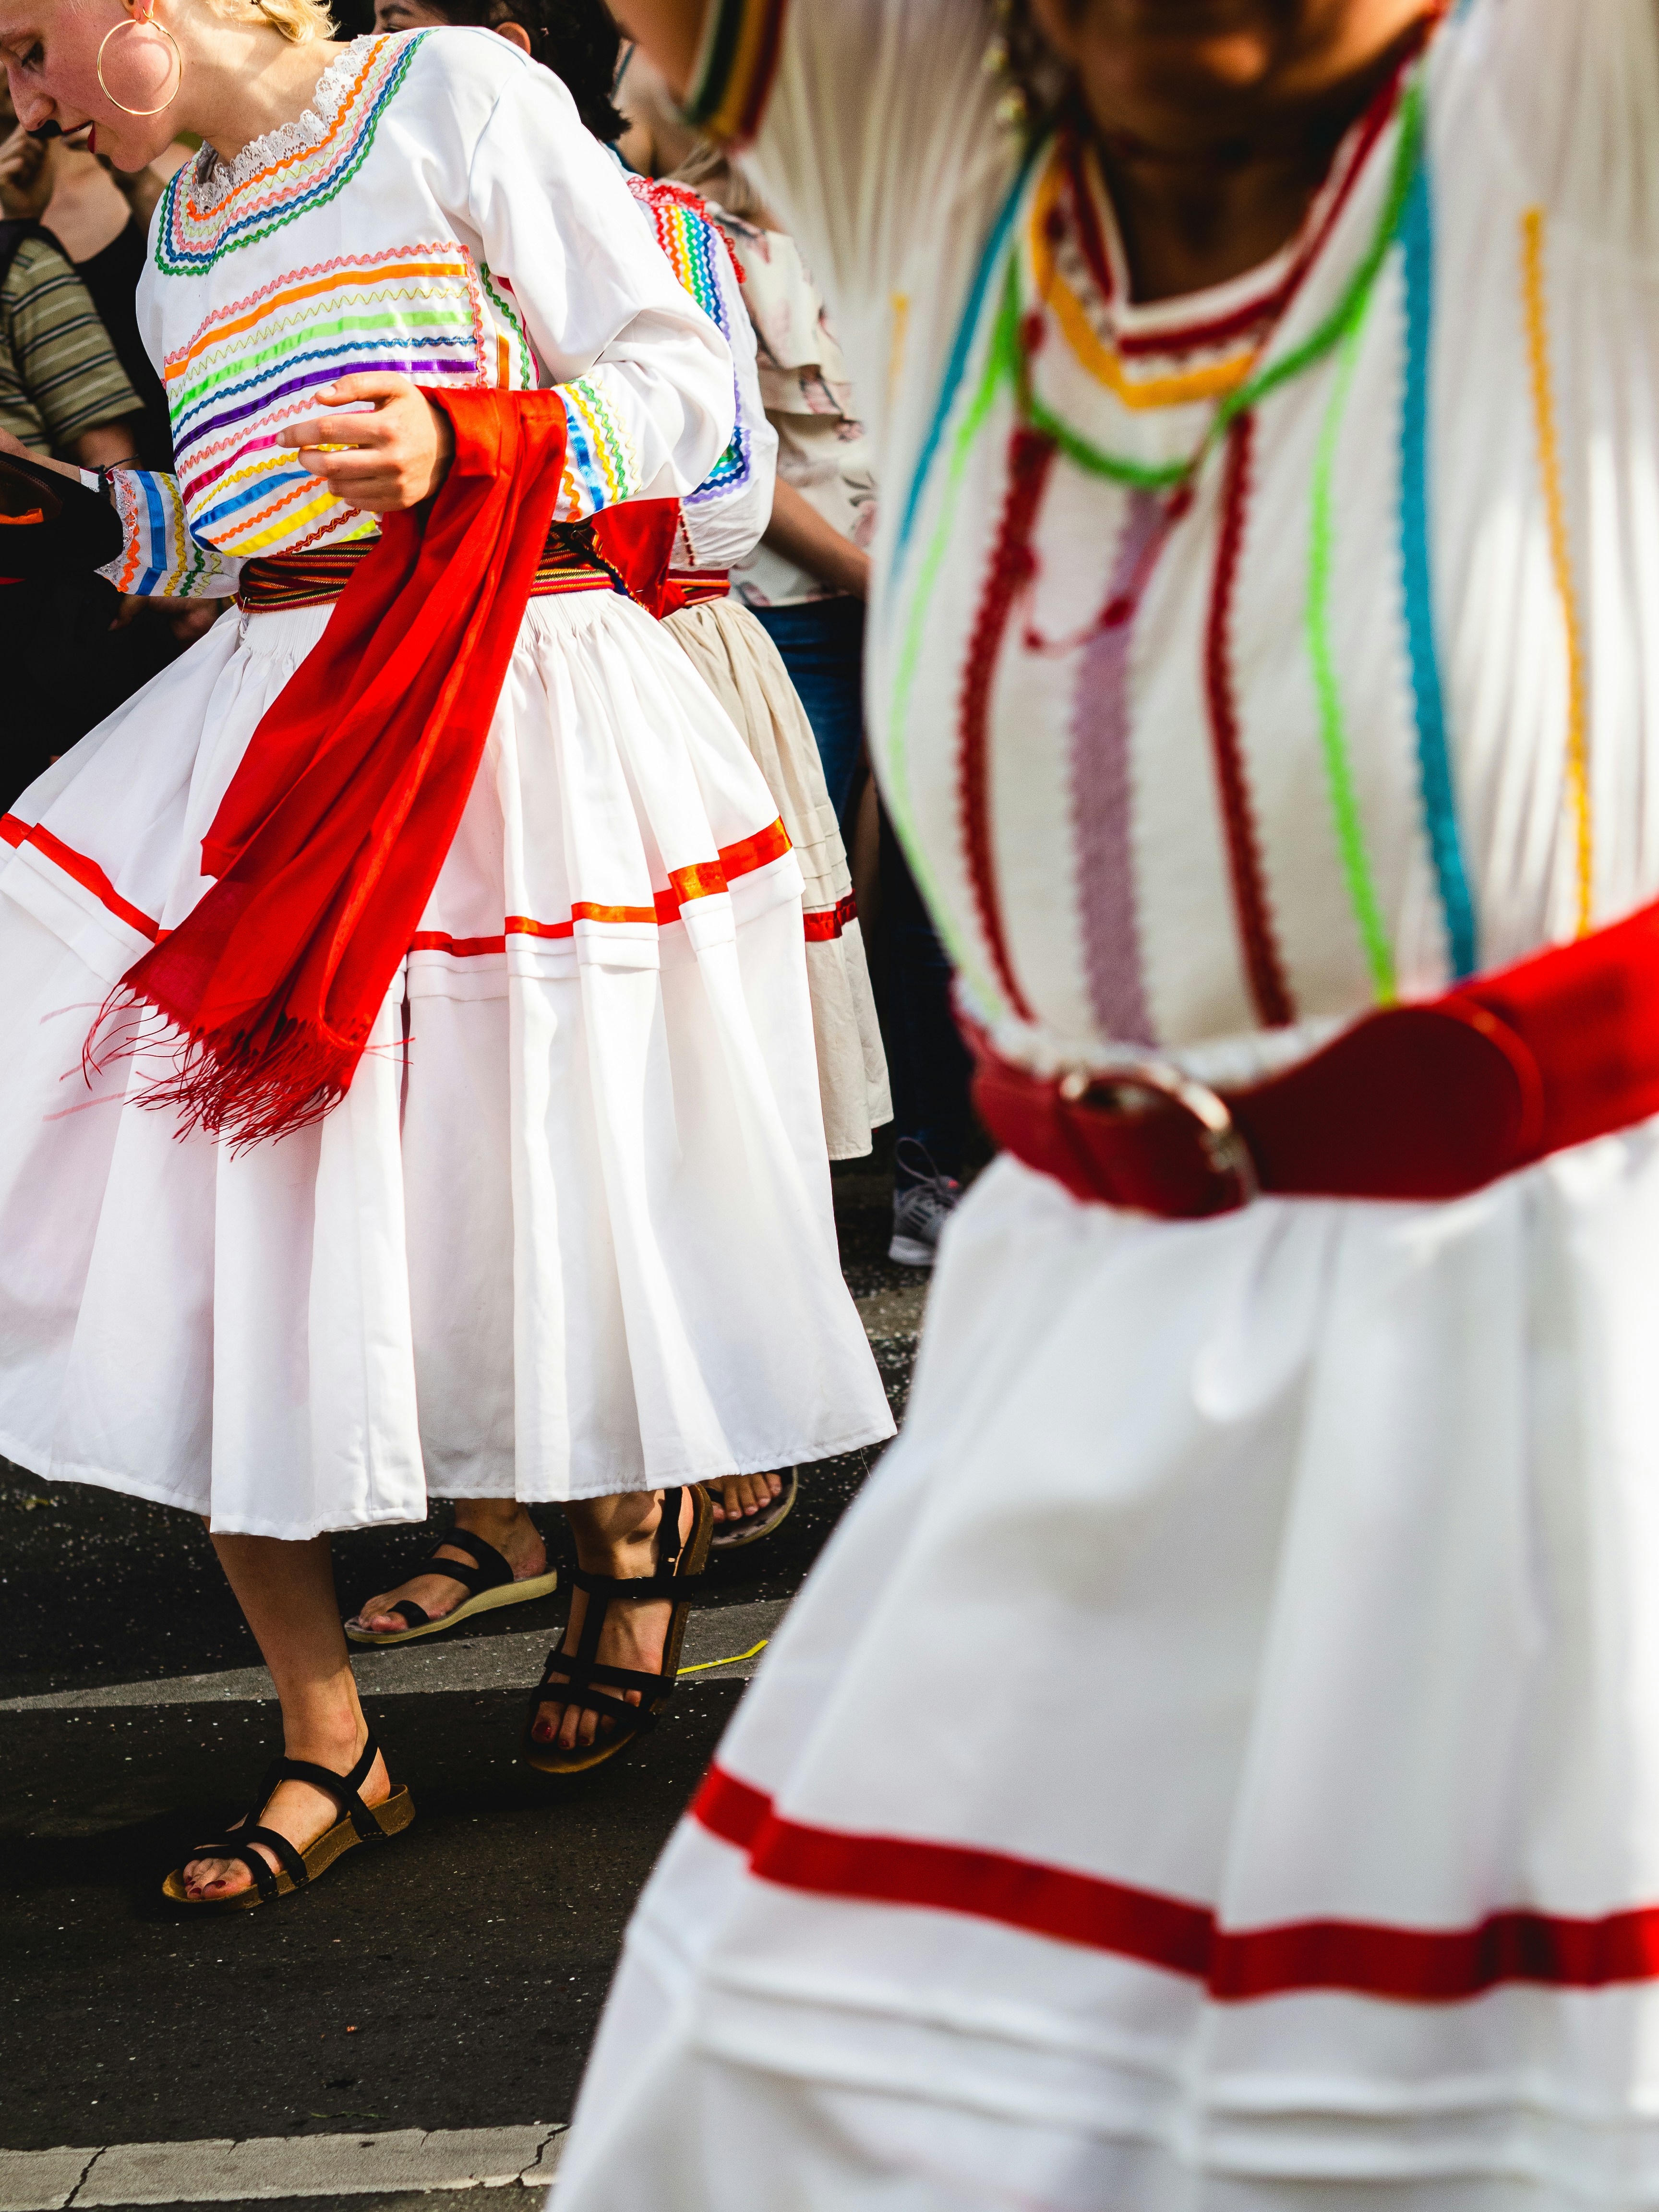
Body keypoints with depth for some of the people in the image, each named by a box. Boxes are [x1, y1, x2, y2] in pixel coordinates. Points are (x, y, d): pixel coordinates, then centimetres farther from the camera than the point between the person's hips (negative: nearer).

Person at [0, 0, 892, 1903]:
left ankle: (639, 1517, 35)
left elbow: (682, 385, -6)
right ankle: (325, 1751, 7)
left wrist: (467, 445, -21)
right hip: (273, 730, 6)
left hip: (524, 721, -6)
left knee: (549, 1196, 1)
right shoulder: (180, 226, 20)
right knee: (210, 1234, -4)